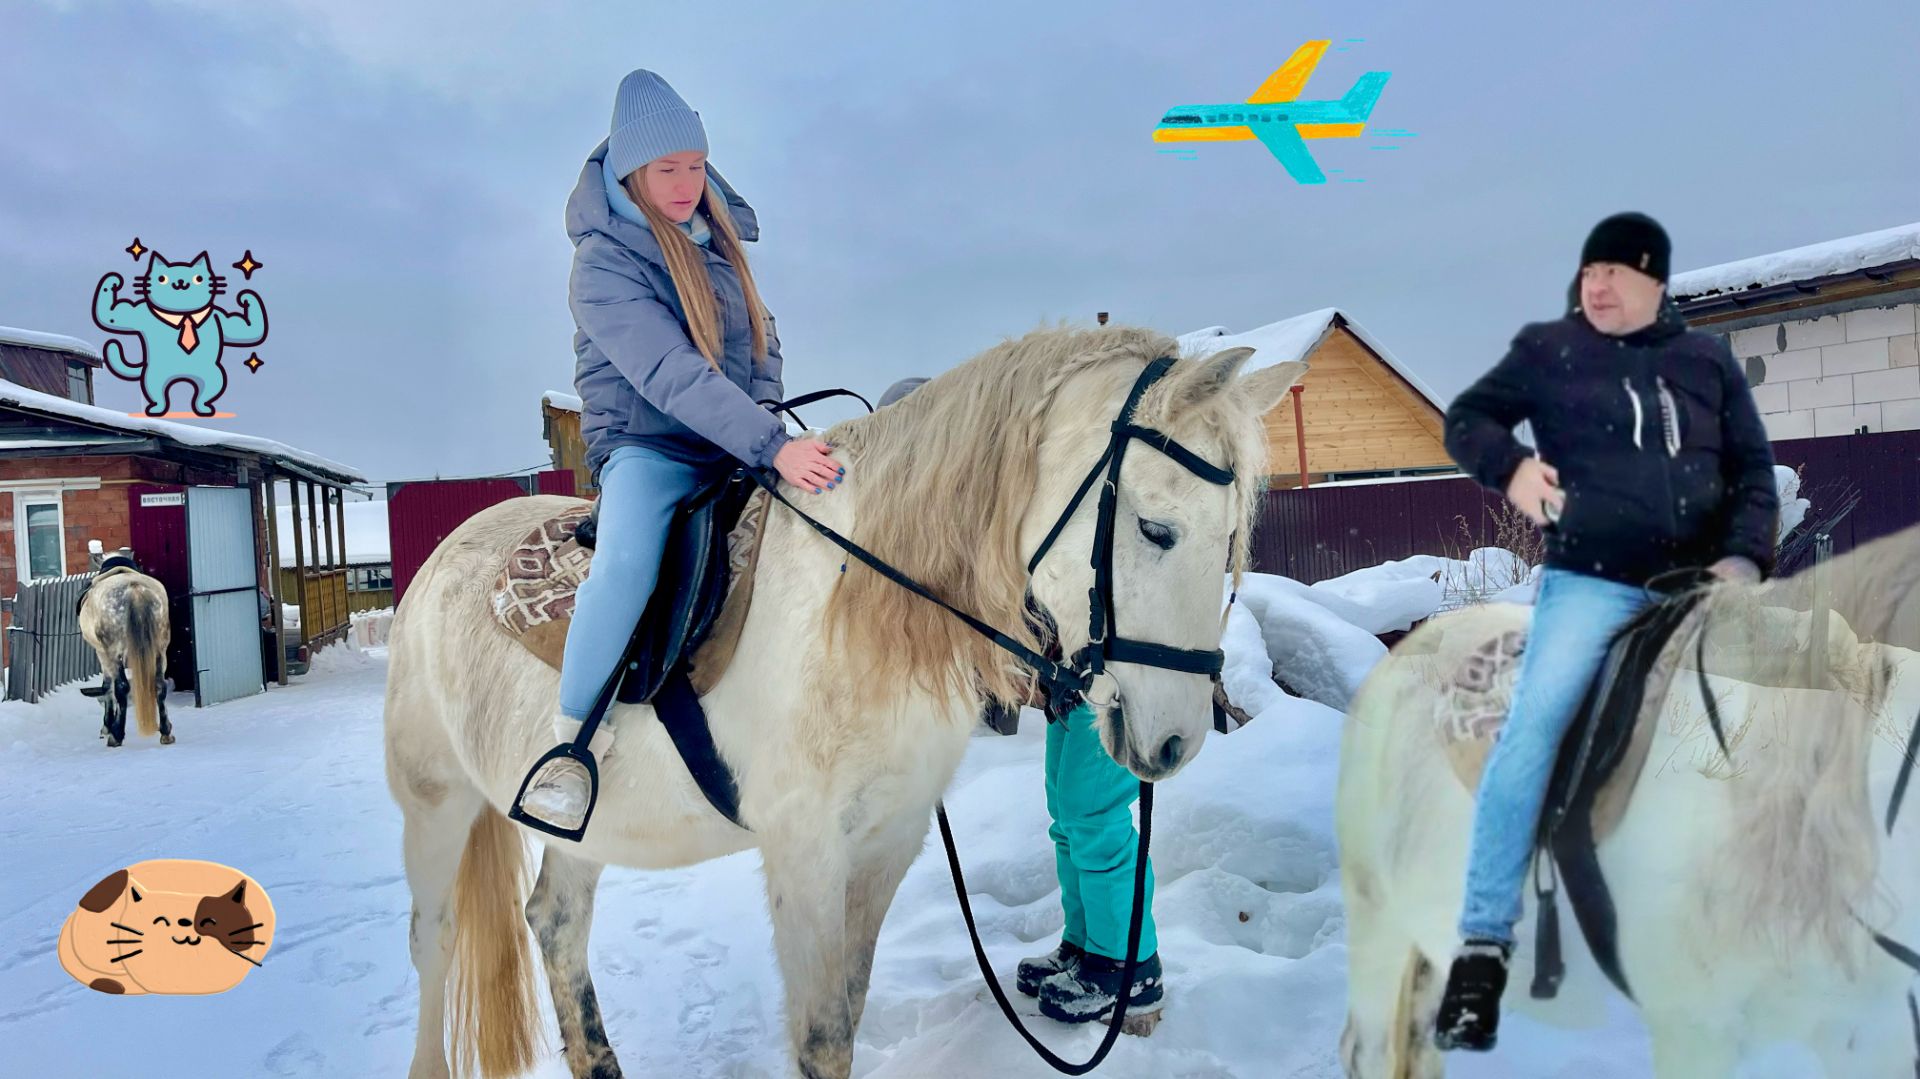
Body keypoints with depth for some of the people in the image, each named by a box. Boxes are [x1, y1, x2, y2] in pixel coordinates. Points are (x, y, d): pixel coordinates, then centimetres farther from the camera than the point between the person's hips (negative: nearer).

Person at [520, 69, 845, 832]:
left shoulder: (717, 234, 8)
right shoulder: (604, 263, -13)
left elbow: (761, 335, 18)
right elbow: (670, 376, -26)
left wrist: (766, 413, 1)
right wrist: (772, 447, -35)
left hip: (739, 447, 7)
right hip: (647, 448, -6)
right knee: (628, 561, -35)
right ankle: (573, 746, -18)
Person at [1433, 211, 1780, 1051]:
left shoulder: (1708, 359, 13)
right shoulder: (1549, 349, 6)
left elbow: (1754, 471, 15)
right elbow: (1466, 419, 8)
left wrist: (1746, 557, -1)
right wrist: (1510, 465, -13)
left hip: (1699, 586, 5)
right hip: (1592, 583, -4)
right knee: (1531, 733, -23)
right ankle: (1482, 949, -19)